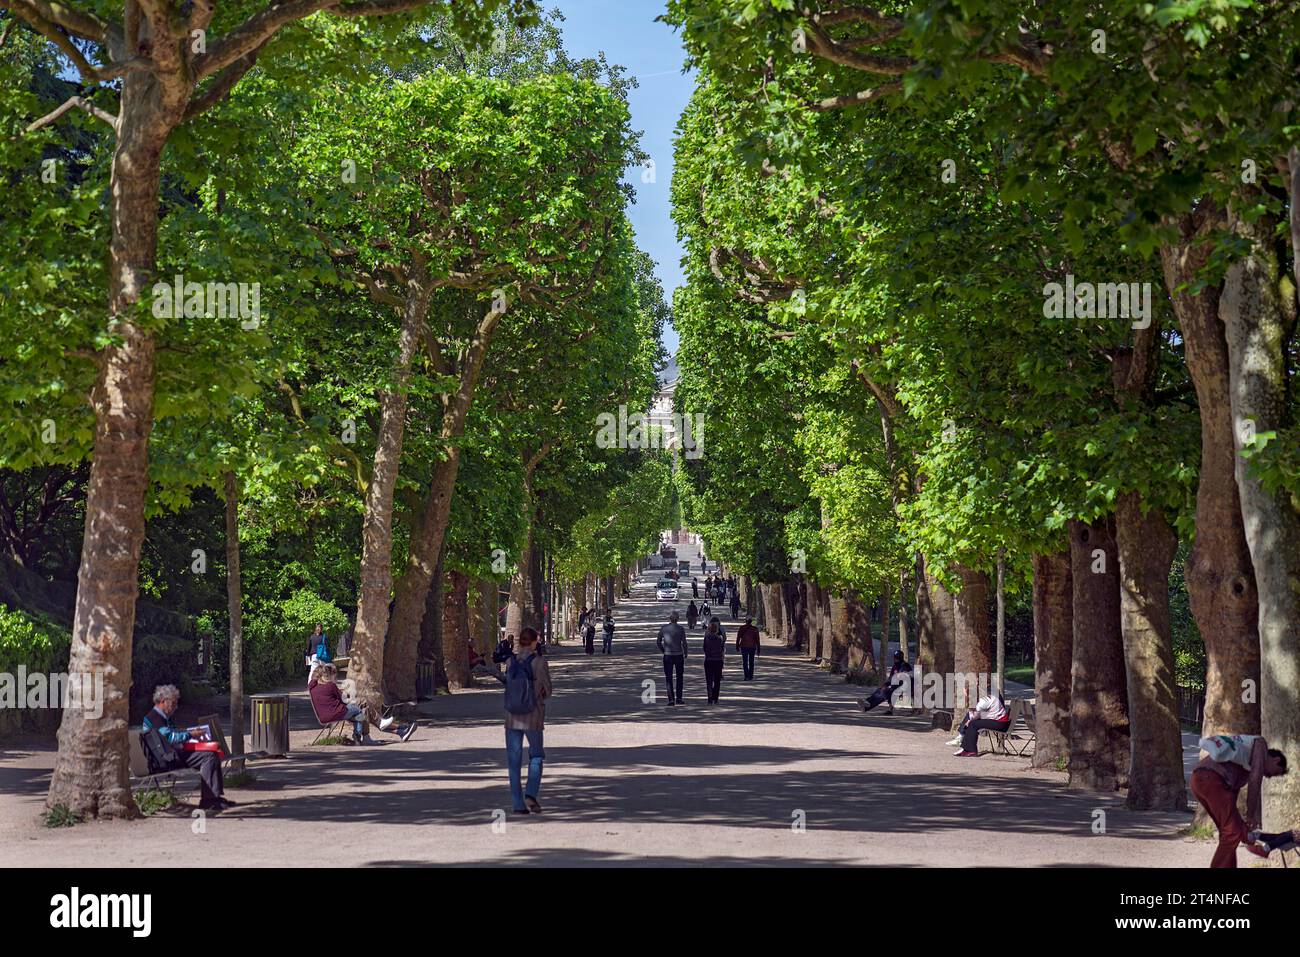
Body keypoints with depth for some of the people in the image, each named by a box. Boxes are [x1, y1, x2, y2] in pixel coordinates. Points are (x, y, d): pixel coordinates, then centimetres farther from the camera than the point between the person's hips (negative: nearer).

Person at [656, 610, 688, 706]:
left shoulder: (663, 628, -2)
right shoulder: (680, 629, -7)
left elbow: (658, 642, 2)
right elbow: (684, 643, -7)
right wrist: (685, 654, 6)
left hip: (667, 656, 1)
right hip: (679, 655, -1)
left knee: (668, 678, 6)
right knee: (679, 677, 13)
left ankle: (671, 699, 0)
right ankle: (678, 698, 7)